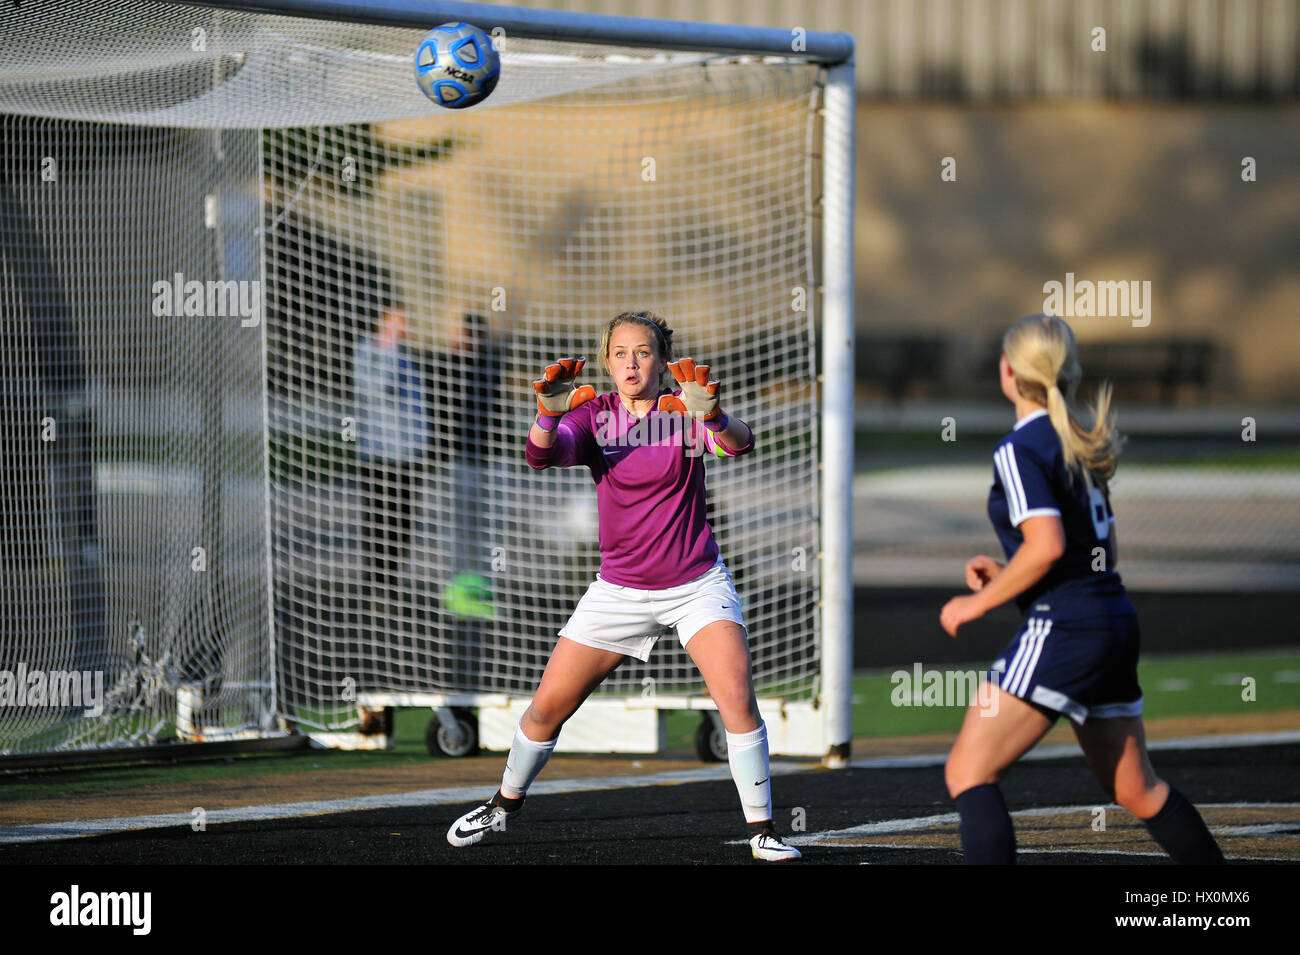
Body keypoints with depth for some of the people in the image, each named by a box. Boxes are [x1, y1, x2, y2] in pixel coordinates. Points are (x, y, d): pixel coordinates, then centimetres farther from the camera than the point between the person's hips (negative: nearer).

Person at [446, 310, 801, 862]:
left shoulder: (684, 414, -9)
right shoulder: (594, 417, -3)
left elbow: (739, 443, -29)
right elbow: (541, 454, -21)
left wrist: (712, 416, -51)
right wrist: (549, 413, -43)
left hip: (697, 584, -2)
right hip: (620, 588, 2)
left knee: (736, 697, -21)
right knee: (548, 706, 4)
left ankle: (761, 831, -13)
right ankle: (504, 805, 28)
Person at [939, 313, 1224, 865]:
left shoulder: (1019, 450, -11)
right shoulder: (1079, 442, 15)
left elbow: (1047, 546, -23)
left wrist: (980, 601, -12)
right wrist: (1007, 572, 18)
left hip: (1061, 628, -9)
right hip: (1115, 620, 9)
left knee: (967, 773, -9)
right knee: (1135, 789, 20)